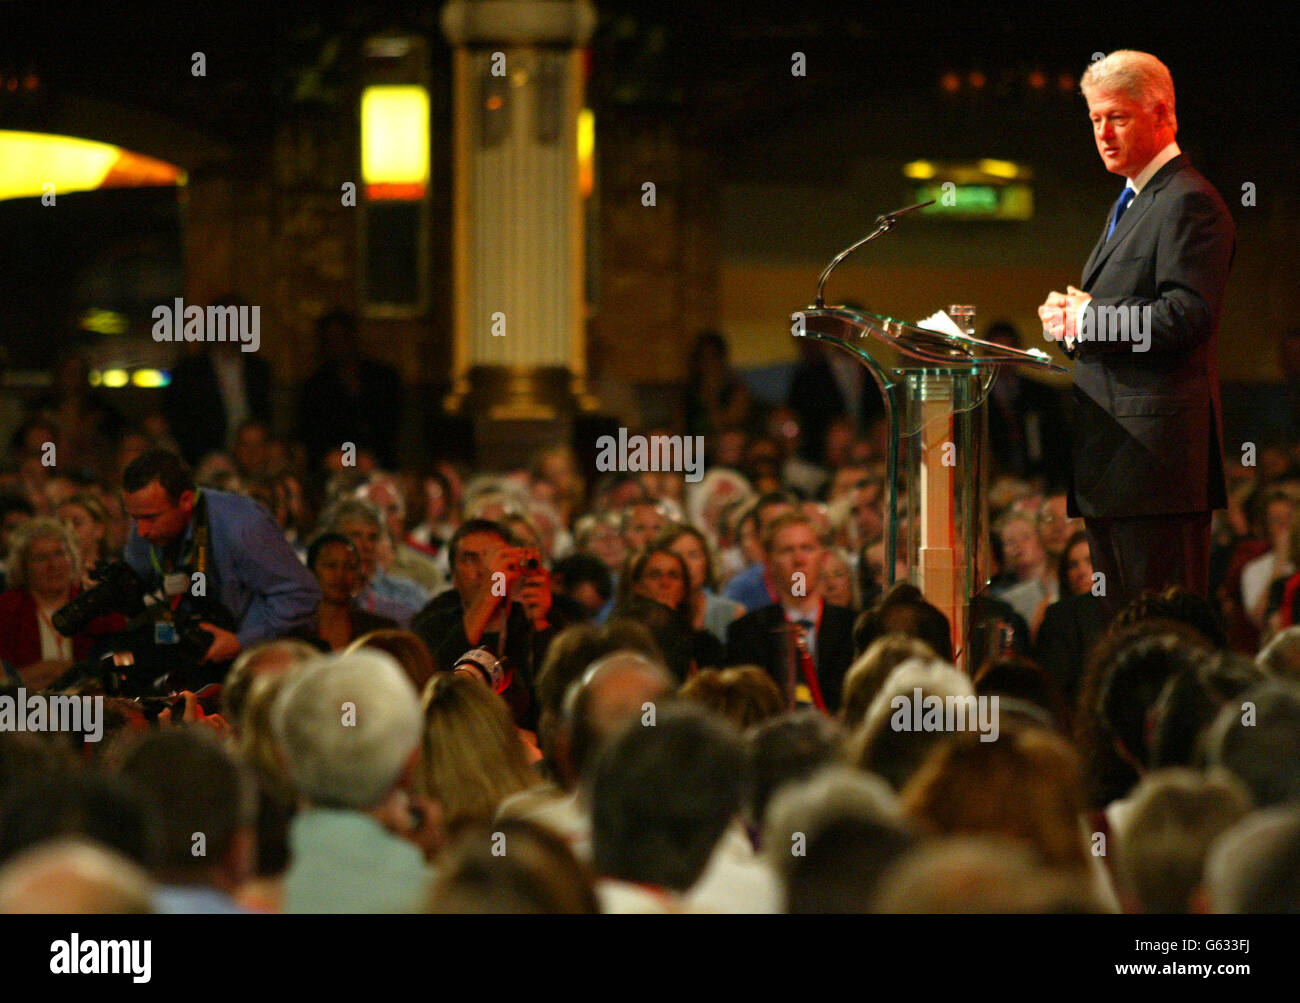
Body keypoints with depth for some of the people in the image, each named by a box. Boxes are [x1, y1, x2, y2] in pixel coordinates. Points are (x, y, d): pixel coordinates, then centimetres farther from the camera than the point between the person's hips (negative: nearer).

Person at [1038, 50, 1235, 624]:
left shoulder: (1188, 204, -11)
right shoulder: (1131, 202, 23)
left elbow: (1188, 315, -21)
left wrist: (1087, 318, -15)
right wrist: (1071, 316, 7)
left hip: (1155, 448, -11)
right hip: (1112, 452, 11)